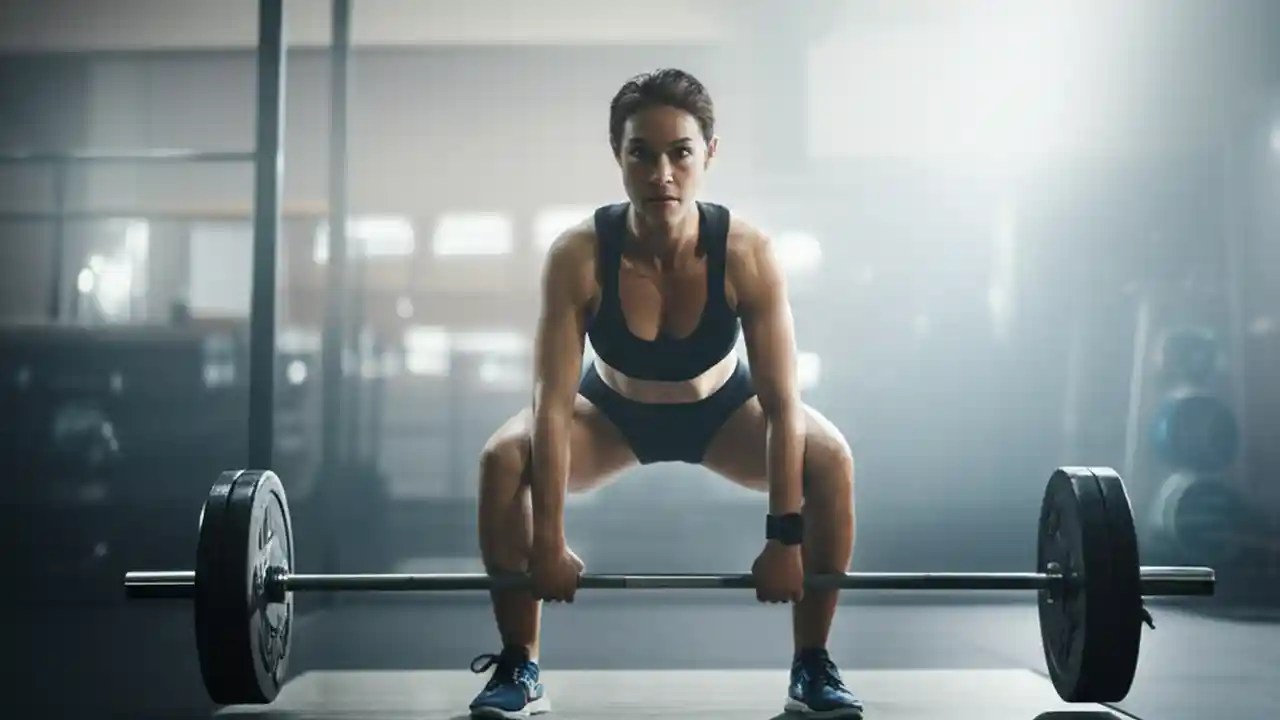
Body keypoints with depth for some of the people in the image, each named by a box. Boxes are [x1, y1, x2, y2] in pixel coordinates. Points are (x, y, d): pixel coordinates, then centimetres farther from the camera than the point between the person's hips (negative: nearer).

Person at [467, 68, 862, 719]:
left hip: (720, 408, 0)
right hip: (614, 409, 0)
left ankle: (812, 667, -7)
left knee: (829, 459, -26)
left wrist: (784, 538, -31)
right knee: (504, 459, -26)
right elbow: (552, 404, -32)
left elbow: (781, 405, -30)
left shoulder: (747, 254, -33)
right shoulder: (577, 256, -33)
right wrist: (548, 542, -33)